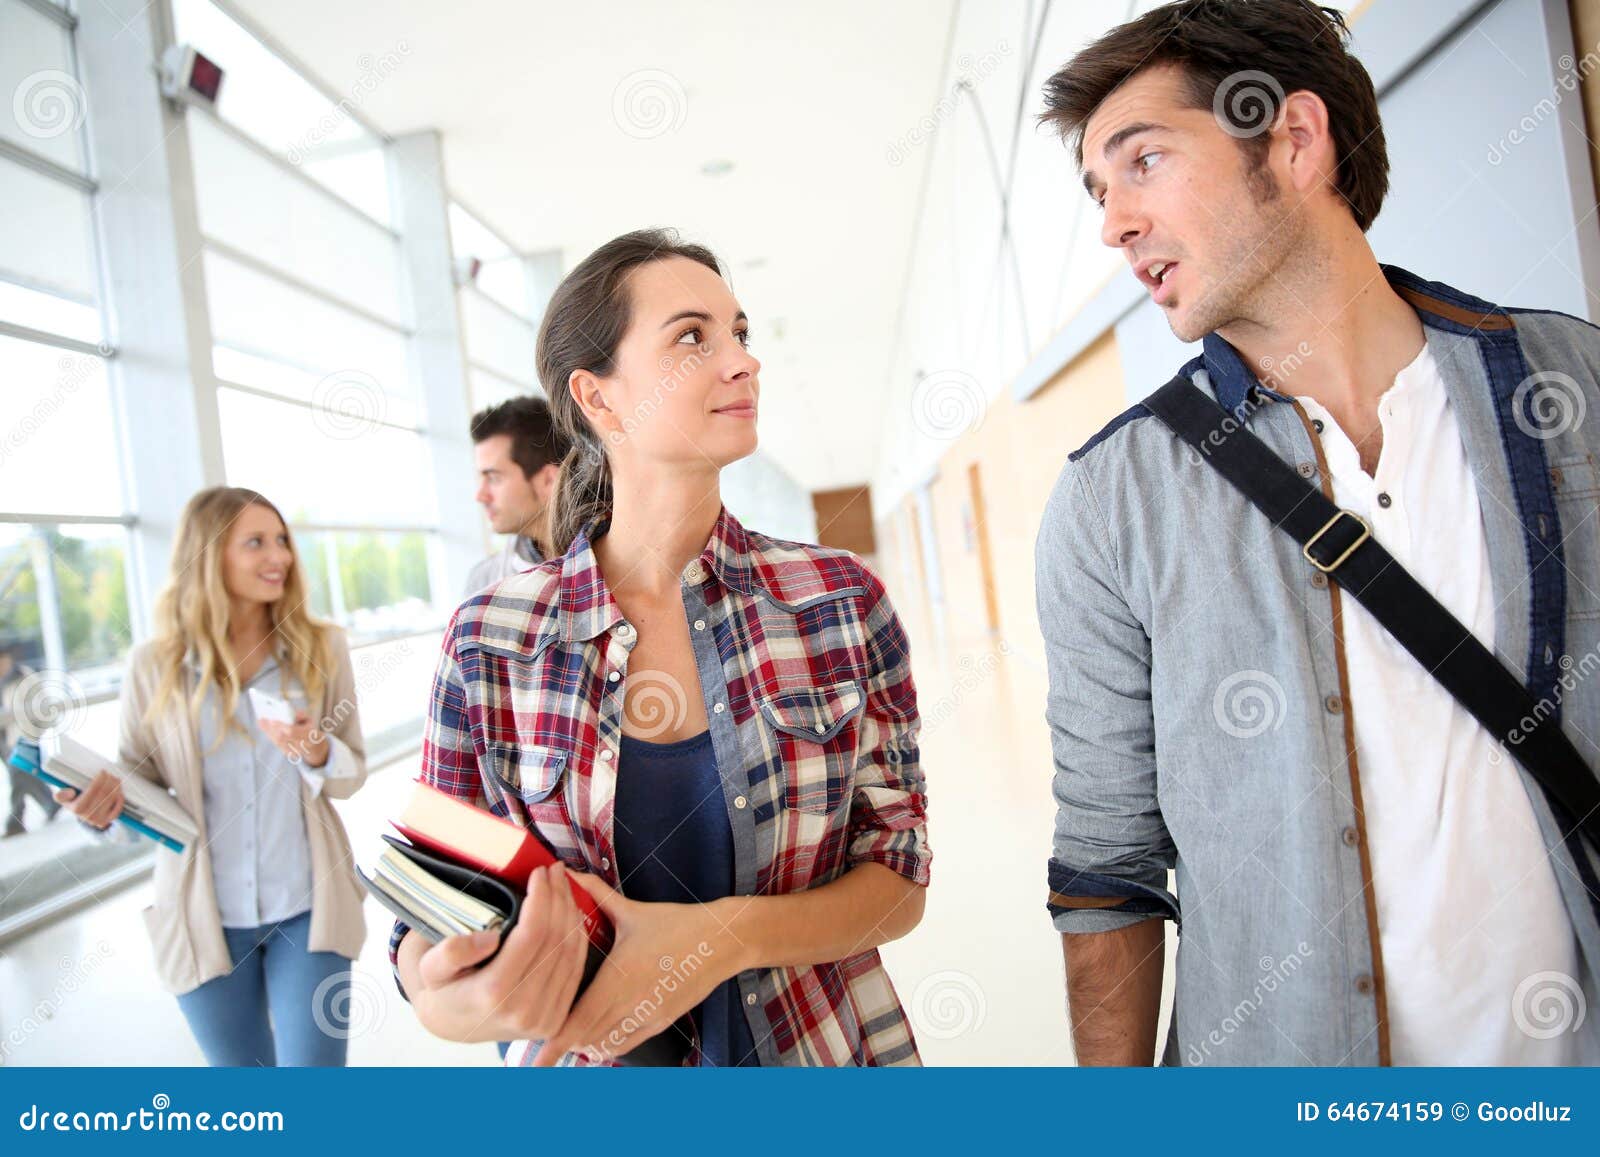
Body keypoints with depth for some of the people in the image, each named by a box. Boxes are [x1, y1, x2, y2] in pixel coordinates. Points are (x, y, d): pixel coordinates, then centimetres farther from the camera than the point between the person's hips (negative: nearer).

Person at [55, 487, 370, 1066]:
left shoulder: (322, 647, -5)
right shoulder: (154, 665, -7)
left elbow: (352, 775, -1)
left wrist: (319, 755, -22)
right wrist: (108, 805, -22)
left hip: (307, 908, 0)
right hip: (204, 916, 1)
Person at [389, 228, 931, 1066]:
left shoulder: (842, 599, -12)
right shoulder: (488, 644, -14)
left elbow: (899, 879, -8)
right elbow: (428, 931, -8)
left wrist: (725, 937, -25)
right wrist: (461, 1001, -30)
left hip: (826, 1052, 1)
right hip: (586, 1056, 0)